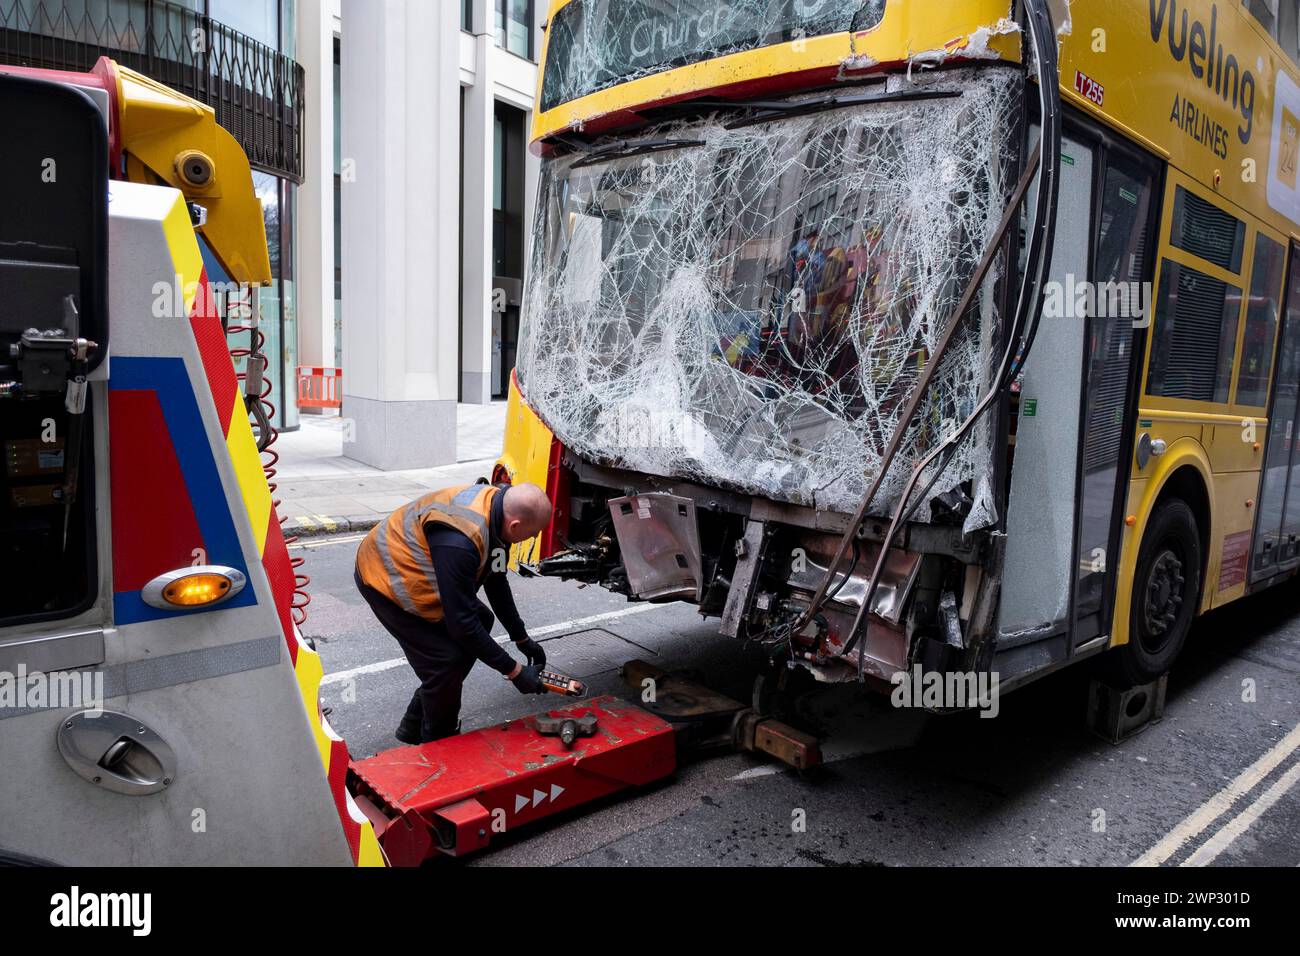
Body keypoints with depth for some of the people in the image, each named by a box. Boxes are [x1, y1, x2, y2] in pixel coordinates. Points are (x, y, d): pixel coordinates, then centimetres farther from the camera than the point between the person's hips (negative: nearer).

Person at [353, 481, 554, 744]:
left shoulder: (495, 503, -10)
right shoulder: (458, 542, -38)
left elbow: (495, 580, 5)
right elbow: (461, 623, -31)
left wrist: (522, 638, 10)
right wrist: (513, 671, -22)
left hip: (413, 567, 9)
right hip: (384, 576, -9)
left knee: (481, 622, 9)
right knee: (446, 660, -16)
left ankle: (415, 727, 21)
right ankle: (439, 745, 12)